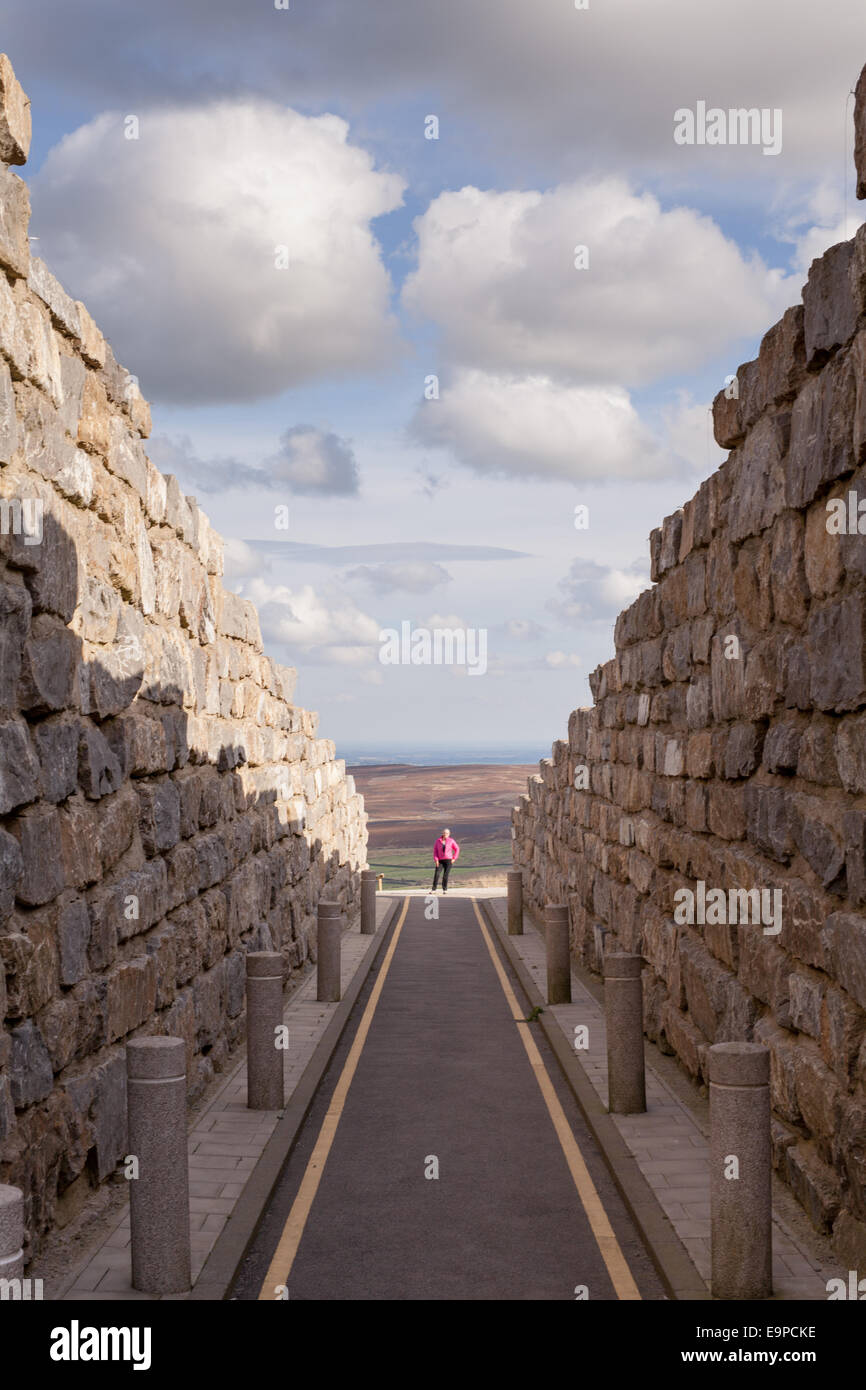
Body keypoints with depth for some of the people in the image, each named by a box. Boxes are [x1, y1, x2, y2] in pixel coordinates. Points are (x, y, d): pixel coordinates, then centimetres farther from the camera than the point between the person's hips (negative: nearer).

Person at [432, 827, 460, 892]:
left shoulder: (451, 841, -4)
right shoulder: (438, 841, -1)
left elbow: (457, 849, 6)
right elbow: (435, 850, 2)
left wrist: (454, 858, 0)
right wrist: (436, 859, -7)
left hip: (448, 860, -1)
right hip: (440, 860, 1)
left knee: (445, 875, -7)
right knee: (436, 874, -12)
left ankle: (445, 889, 7)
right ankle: (434, 889, -9)